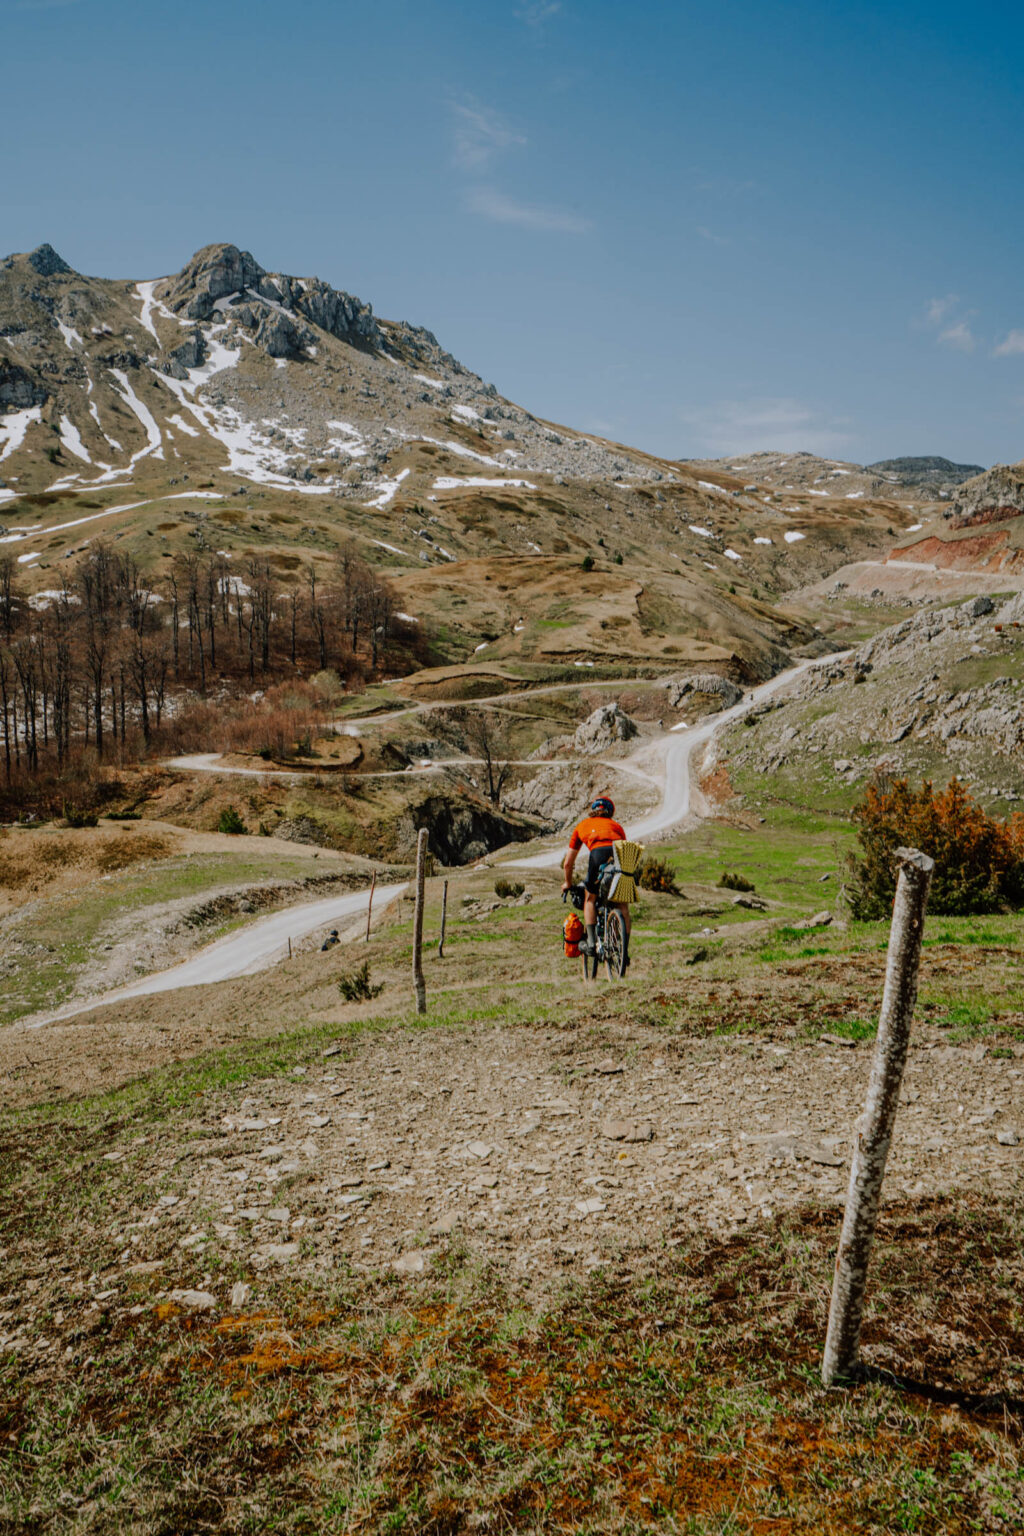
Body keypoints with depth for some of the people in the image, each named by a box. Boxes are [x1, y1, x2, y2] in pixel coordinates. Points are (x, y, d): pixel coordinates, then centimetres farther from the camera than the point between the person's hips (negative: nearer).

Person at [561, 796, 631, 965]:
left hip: (599, 853, -1)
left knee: (590, 899, 22)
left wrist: (567, 883, 54)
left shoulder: (582, 826, 34)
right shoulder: (616, 825, 36)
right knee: (622, 904, 17)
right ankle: (624, 950, 16)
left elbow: (567, 863, 38)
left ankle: (591, 942, 10)